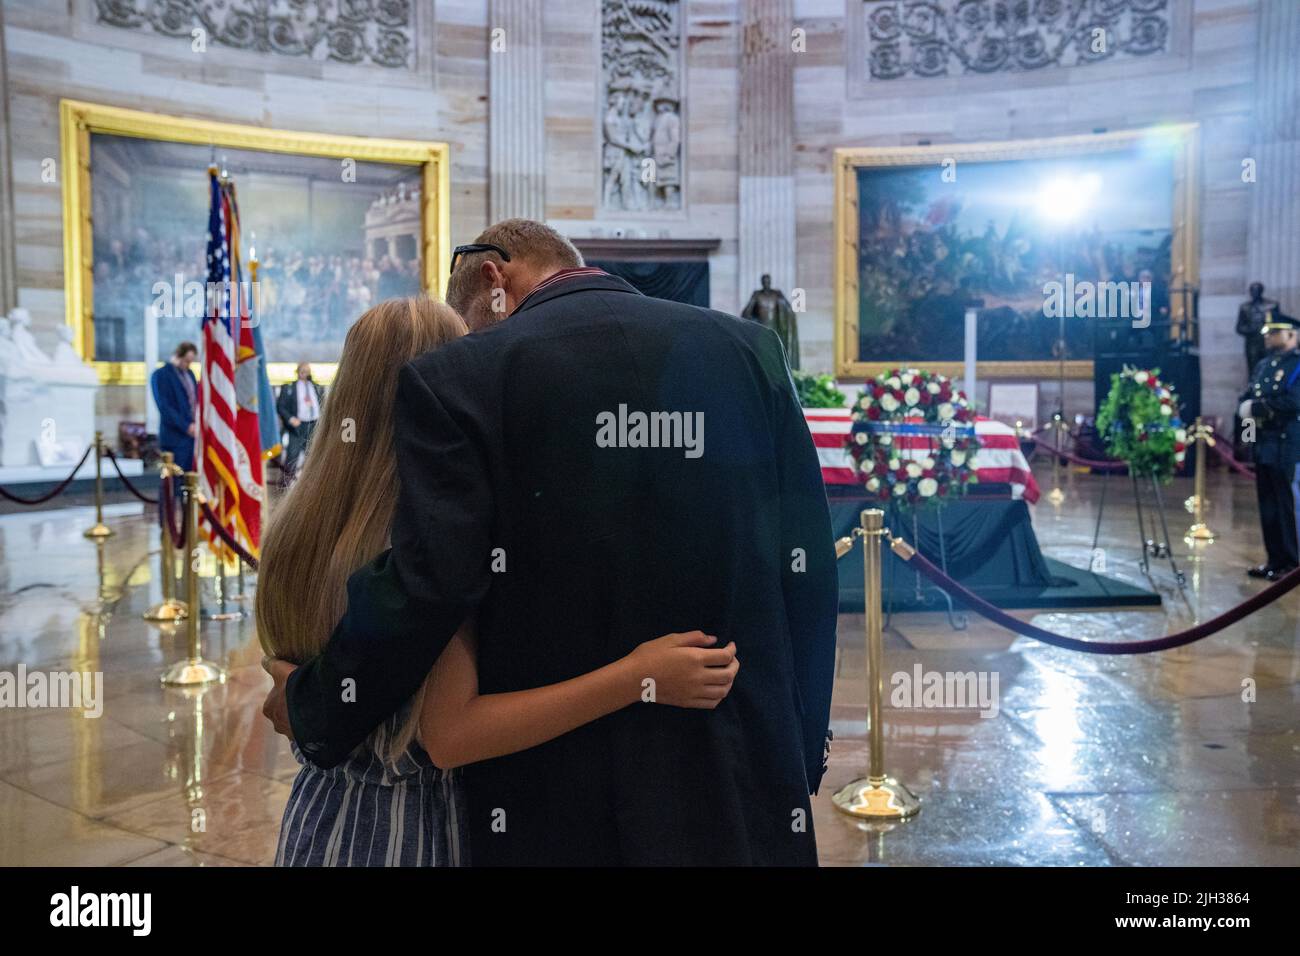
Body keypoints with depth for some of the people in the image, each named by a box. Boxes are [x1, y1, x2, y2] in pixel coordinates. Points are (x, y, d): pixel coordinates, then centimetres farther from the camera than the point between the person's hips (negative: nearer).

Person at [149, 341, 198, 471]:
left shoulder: (189, 373, 15)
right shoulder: (160, 374, -5)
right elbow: (164, 407, -12)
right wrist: (186, 426, -17)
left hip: (193, 434, 6)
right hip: (175, 438, -6)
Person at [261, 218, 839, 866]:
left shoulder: (455, 377, -8)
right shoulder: (749, 348, 1)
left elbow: (429, 586, -16)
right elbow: (806, 570, 0)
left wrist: (314, 707, 1)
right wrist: (803, 752, 9)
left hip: (558, 792, -3)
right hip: (741, 787, 3)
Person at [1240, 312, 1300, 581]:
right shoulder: (1263, 365, 16)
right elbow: (1246, 399, 14)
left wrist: (1257, 408, -13)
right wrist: (1247, 408, -8)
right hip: (1263, 445, 7)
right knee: (1268, 505, 11)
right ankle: (1275, 559, 20)